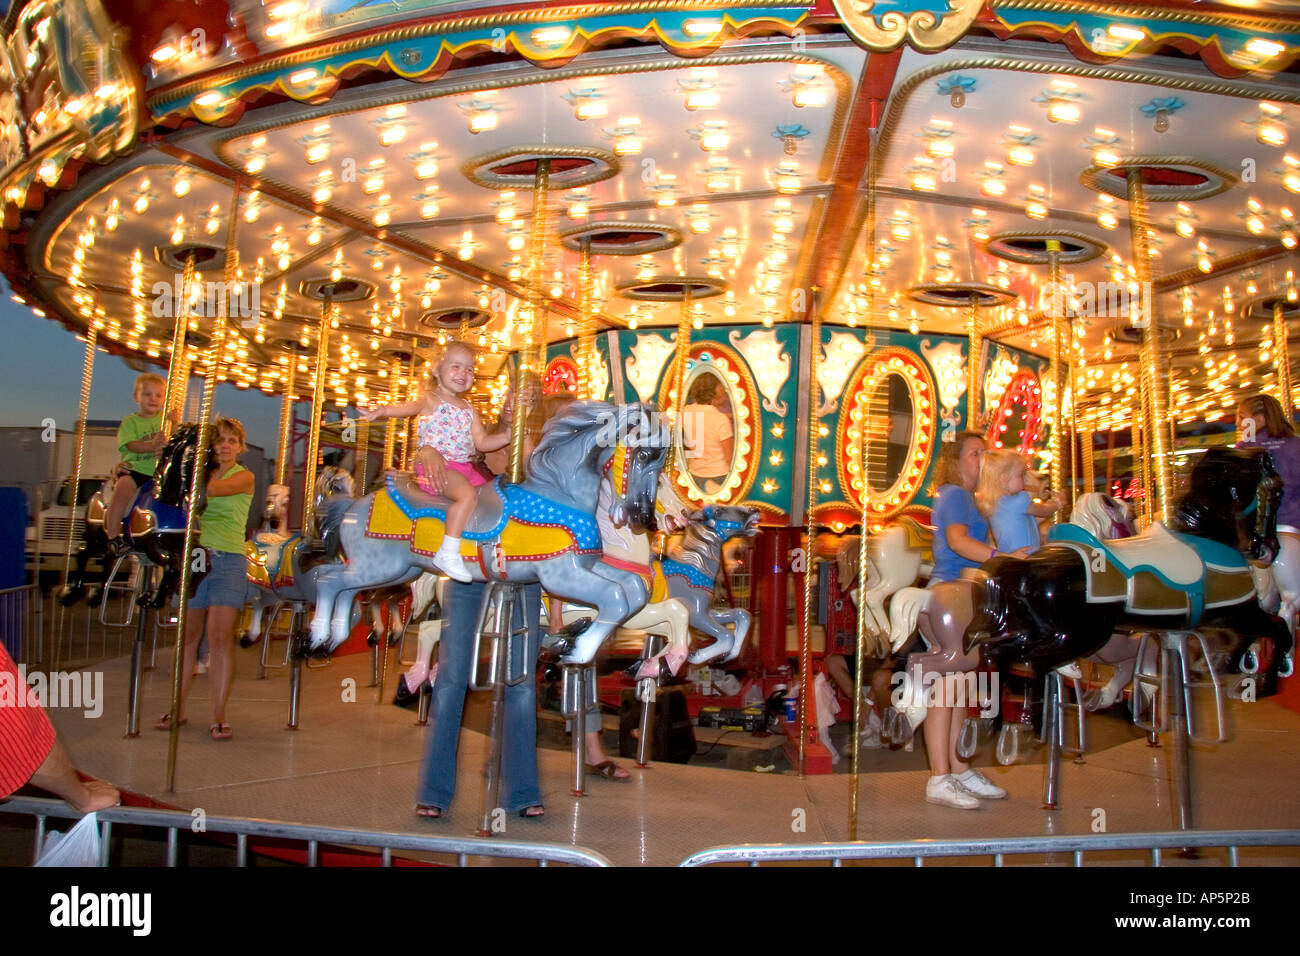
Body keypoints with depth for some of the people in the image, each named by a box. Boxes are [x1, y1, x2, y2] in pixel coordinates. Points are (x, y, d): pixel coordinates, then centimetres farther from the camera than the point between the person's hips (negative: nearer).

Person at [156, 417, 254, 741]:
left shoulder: (244, 477, 1)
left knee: (221, 638, -8)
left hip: (229, 560, -4)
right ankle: (178, 708, 20)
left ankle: (218, 716, -4)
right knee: (189, 635, 8)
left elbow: (212, 489, -16)